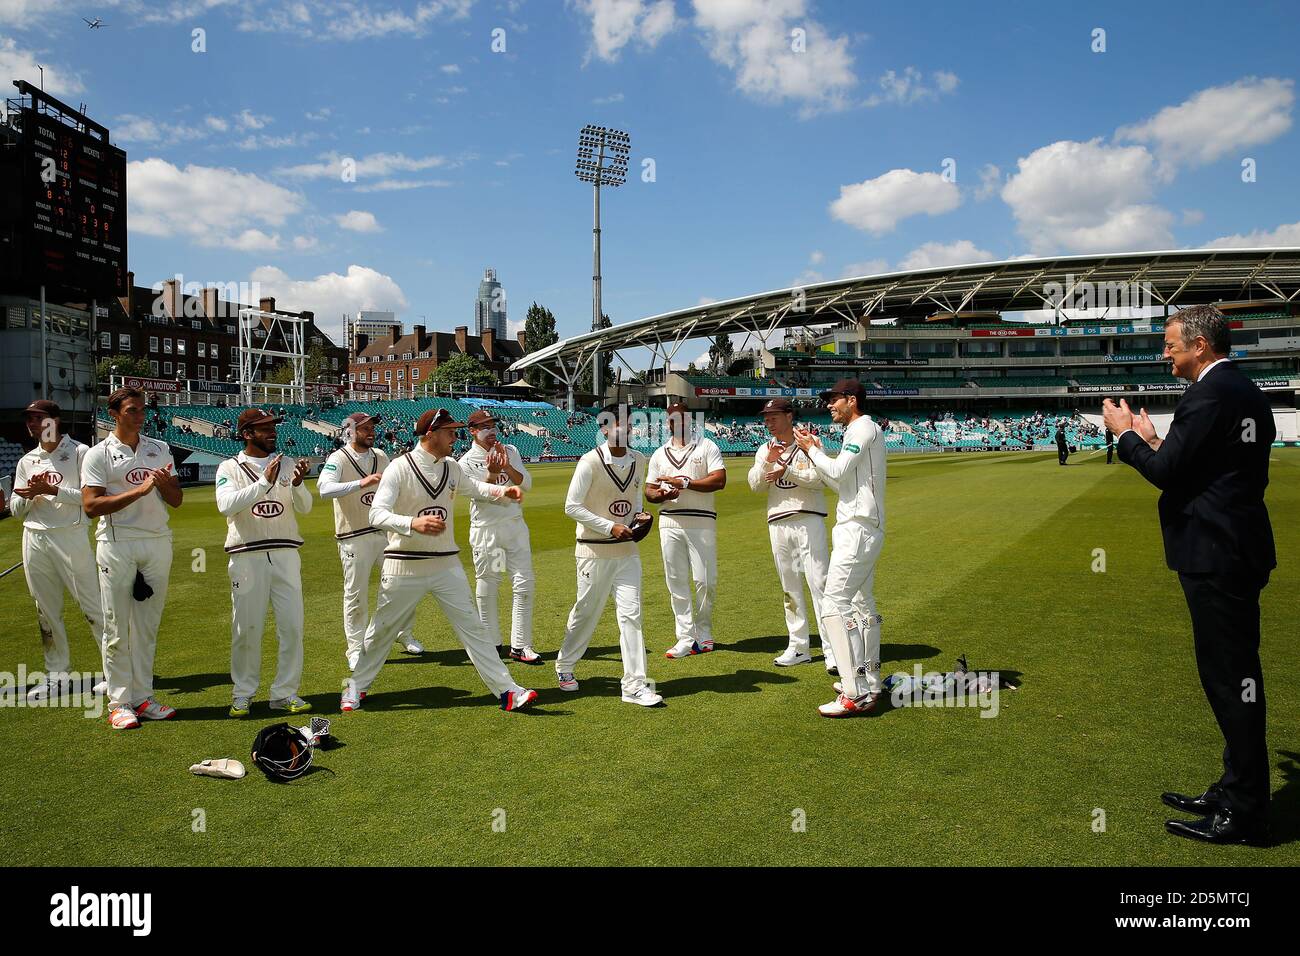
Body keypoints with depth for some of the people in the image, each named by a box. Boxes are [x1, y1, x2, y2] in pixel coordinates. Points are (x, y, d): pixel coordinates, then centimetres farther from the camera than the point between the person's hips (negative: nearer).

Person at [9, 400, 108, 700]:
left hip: (70, 537, -6)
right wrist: (29, 495, -6)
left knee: (92, 607, -5)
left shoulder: (79, 453, -1)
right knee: (46, 610, 10)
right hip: (35, 540, 6)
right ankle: (56, 674, 19)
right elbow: (17, 511, 14)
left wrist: (52, 490, -19)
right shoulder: (26, 462, 15)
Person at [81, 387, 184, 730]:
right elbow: (90, 505, -12)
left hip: (158, 543, 4)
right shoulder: (99, 455, -2)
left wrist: (165, 484, -10)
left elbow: (177, 500, 12)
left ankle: (142, 698, 16)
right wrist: (139, 490, -19)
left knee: (148, 626, 8)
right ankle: (119, 702, 9)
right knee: (117, 627, 1)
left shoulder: (160, 450, 11)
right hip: (117, 544, -4)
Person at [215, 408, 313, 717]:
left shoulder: (287, 464, 9)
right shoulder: (229, 468, 1)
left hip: (286, 554, 3)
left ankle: (285, 692, 13)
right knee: (246, 628, 3)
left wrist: (297, 484, -20)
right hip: (247, 556, -3)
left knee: (292, 626, 2)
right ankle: (243, 694, 18)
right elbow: (226, 505, -17)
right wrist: (265, 482, -25)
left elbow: (304, 507, 1)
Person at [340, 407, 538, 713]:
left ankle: (506, 690, 3)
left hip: (447, 564, 4)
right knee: (382, 629, 11)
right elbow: (377, 514, -23)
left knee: (472, 626, 2)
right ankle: (356, 685, 33)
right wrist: (413, 523, -41)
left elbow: (473, 488, 23)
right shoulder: (400, 468, -15)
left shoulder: (451, 467, 4)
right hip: (404, 565, -4)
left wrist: (502, 490, 3)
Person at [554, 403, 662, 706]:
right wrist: (610, 527, -17)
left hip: (627, 550, 5)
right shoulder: (590, 462, -13)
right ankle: (564, 666, 33)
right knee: (586, 613, 8)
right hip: (594, 552, -5)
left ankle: (635, 685, 2)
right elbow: (572, 506, -12)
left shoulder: (638, 461, 6)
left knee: (631, 614, -1)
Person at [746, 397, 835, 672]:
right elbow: (755, 485, 2)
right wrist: (768, 462, -13)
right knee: (789, 587, 9)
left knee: (819, 582, -10)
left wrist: (786, 471, -16)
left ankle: (831, 649, -8)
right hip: (778, 523, 5)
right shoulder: (764, 451, 14)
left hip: (808, 520, -5)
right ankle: (799, 647, 18)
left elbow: (820, 479, -11)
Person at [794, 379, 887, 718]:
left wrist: (812, 450, -5)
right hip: (862, 529, 11)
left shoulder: (863, 428, -9)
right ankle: (870, 683, 26)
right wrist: (816, 452, 16)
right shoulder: (862, 432, 22)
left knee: (835, 603, -17)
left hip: (858, 530, -11)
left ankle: (856, 694, -20)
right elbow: (842, 483, 22)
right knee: (863, 604, 17)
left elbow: (838, 472, -19)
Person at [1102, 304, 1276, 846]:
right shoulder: (1246, 392, 15)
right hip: (1240, 550, 10)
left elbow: (1166, 473, -18)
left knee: (1231, 679, -2)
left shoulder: (1209, 395, -17)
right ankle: (1238, 790, 30)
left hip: (1215, 557, -10)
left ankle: (1244, 813, 9)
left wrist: (1126, 435, -3)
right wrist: (1157, 444, 15)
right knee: (1233, 677, 17)